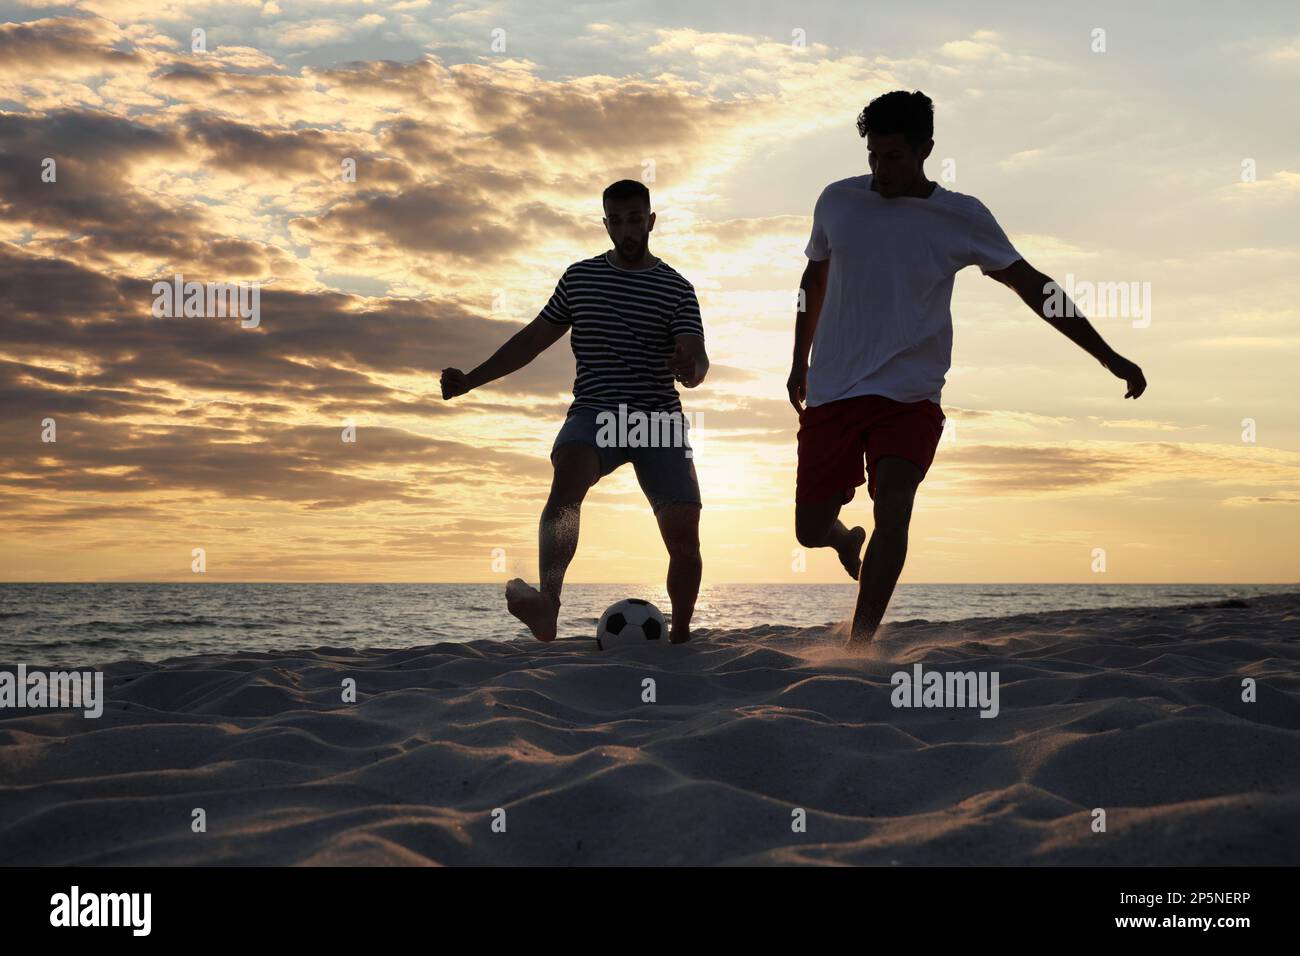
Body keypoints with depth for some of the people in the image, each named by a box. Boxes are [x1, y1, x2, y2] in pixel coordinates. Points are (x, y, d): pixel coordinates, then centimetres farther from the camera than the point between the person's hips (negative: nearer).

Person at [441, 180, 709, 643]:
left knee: (684, 536, -10)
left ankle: (680, 636, 12)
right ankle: (547, 605, -54)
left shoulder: (677, 289, 6)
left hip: (660, 419, 0)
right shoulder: (579, 277, 14)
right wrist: (470, 380, 15)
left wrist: (691, 369, -30)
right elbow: (533, 339, 19)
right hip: (594, 413, 0)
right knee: (567, 482, -33)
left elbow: (697, 358, -5)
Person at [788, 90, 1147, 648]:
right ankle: (846, 540, 39)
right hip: (831, 392, 2)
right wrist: (800, 362, 25)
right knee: (811, 529, 1)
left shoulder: (963, 218, 0)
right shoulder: (837, 201, 4)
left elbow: (1032, 286, 4)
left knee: (893, 507, -25)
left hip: (911, 397, -2)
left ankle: (858, 646, -19)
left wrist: (1107, 356, 3)